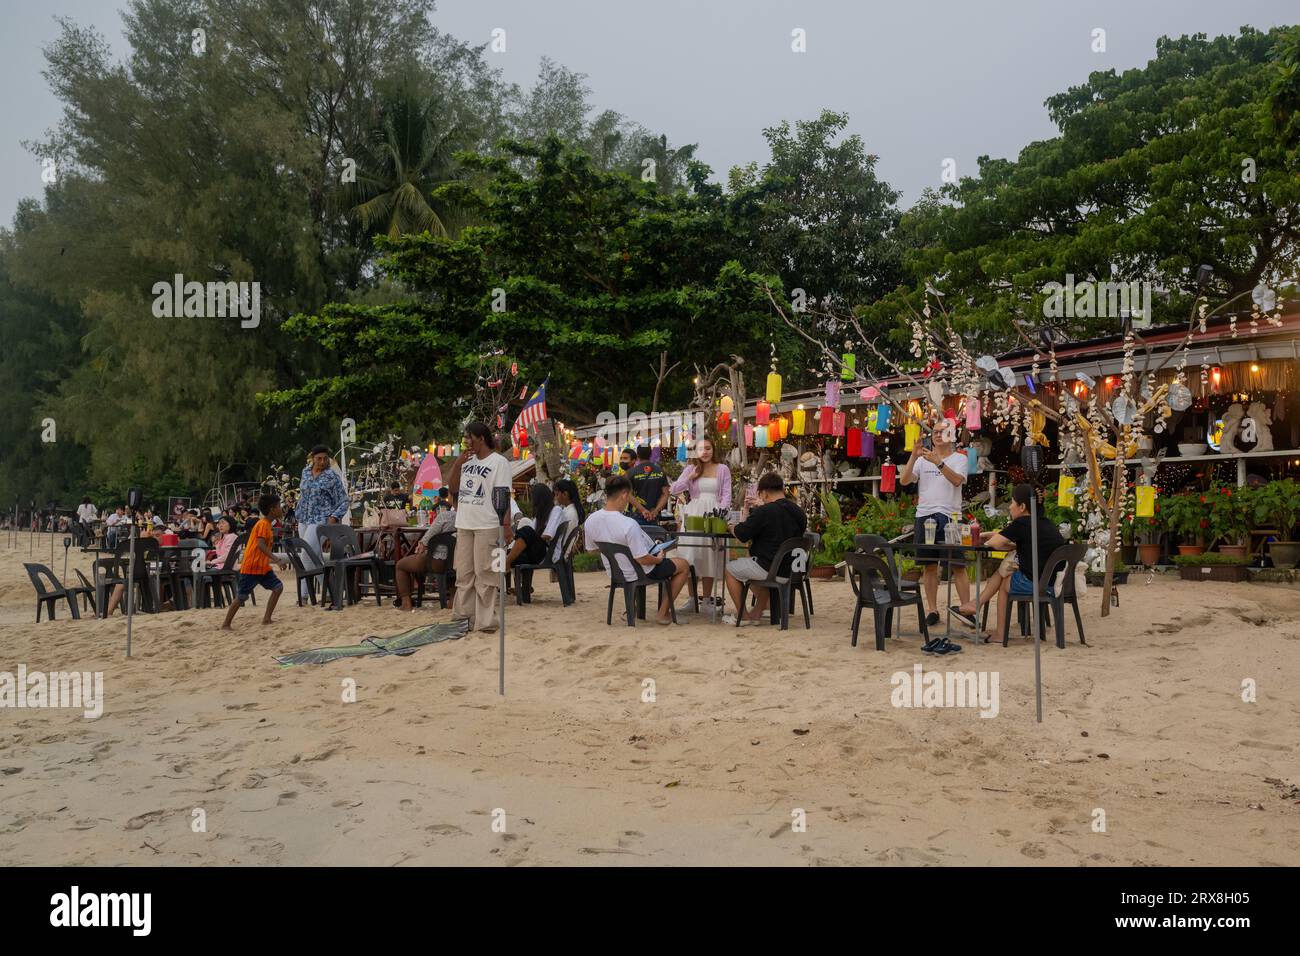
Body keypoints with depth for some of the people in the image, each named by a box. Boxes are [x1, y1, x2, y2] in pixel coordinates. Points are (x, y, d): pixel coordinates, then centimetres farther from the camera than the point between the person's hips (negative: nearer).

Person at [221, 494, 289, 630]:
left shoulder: (267, 525, 12)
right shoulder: (263, 524, -16)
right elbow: (261, 545, -29)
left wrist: (278, 561, 19)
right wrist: (277, 560, -34)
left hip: (263, 567, 9)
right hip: (251, 567, -9)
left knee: (278, 587, -1)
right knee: (241, 597, -3)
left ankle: (266, 619, 2)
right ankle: (225, 624, 8)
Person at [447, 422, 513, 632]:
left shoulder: (499, 462, -6)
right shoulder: (466, 461, 15)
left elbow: (503, 495, -10)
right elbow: (452, 488, 14)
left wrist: (506, 526, -16)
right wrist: (457, 464, 1)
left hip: (487, 526, -7)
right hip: (464, 525, 7)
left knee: (484, 574, -4)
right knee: (464, 573, 10)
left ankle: (485, 620, -1)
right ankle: (463, 615, 18)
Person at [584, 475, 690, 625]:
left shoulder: (590, 521, -14)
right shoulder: (629, 524, -34)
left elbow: (591, 549, 3)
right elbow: (642, 559, -28)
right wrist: (659, 559, -8)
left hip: (613, 572, 7)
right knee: (684, 565, 14)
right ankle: (663, 613, 16)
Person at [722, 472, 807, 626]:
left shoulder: (764, 511, -17)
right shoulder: (799, 512, 5)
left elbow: (741, 534, -14)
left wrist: (731, 526, 12)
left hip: (771, 569, -7)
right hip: (792, 570, 8)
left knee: (730, 569, 16)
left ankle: (741, 616, 19)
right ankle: (757, 613, 34)